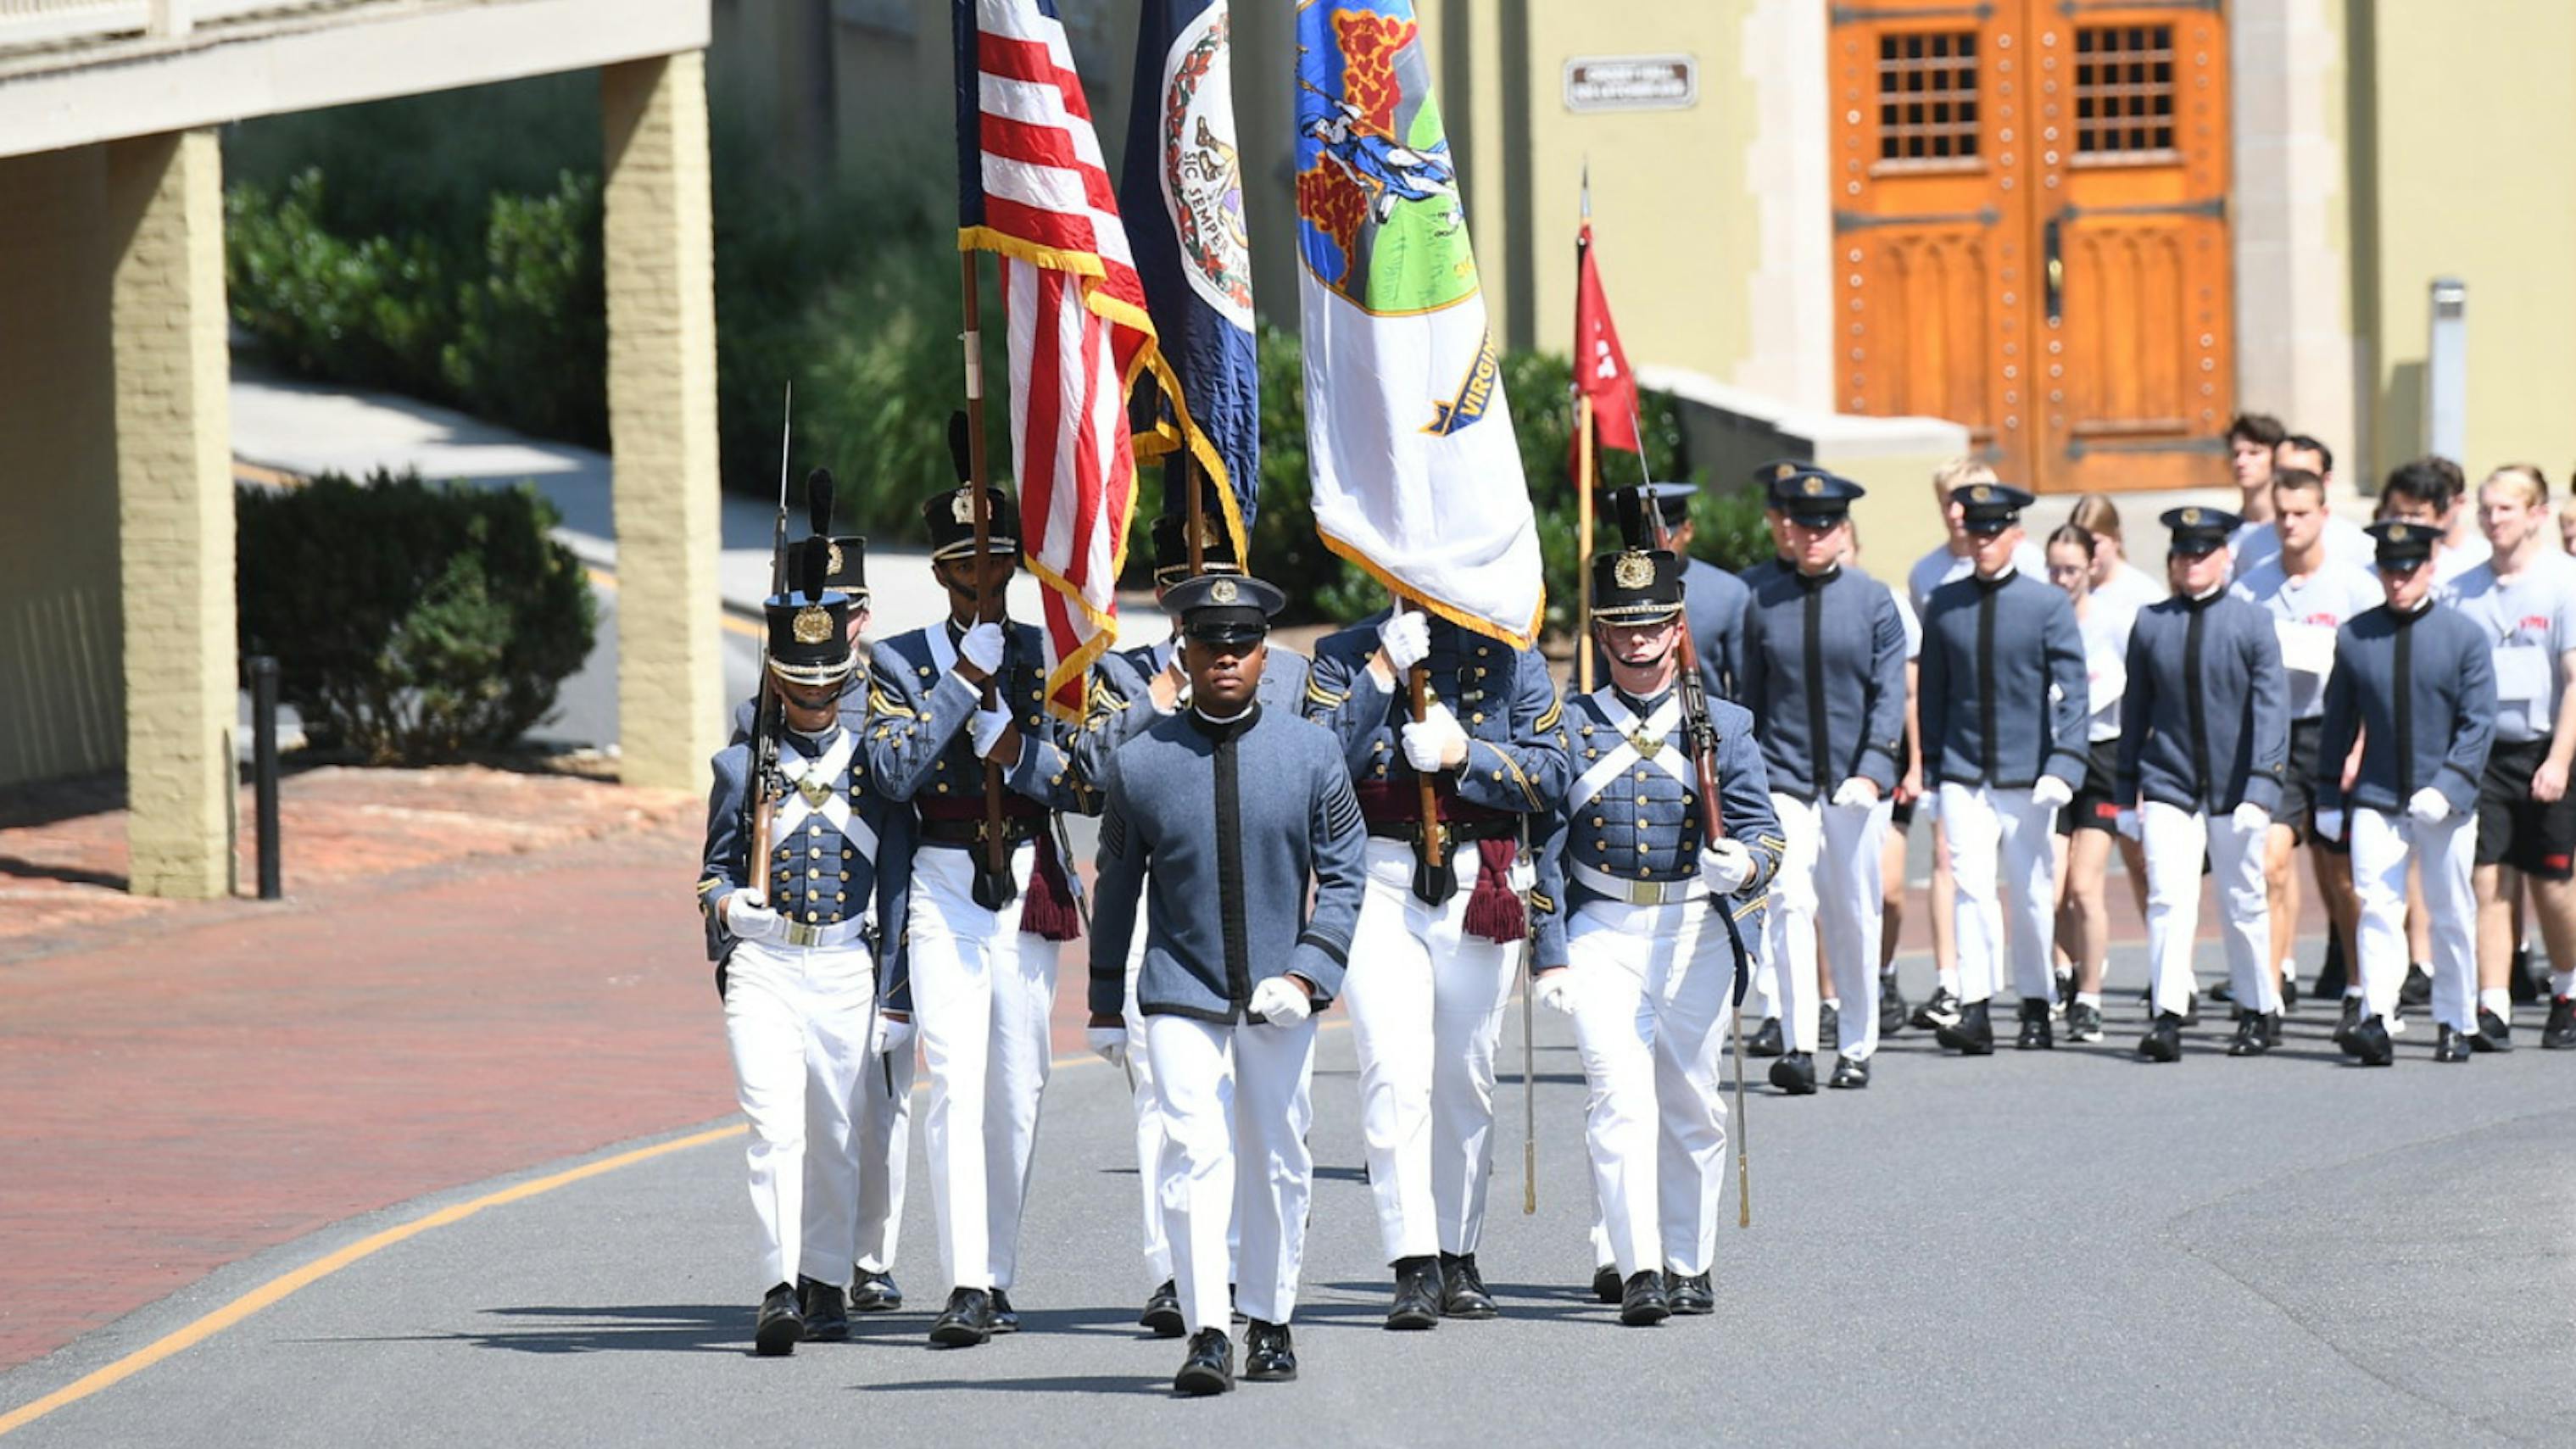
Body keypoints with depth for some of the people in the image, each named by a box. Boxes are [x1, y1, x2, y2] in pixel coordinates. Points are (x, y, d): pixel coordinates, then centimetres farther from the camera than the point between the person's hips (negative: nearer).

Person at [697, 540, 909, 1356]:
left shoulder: (872, 762, 7)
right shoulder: (741, 765, 7)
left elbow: (896, 875, 9)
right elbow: (717, 863, 14)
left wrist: (893, 989, 4)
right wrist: (723, 899, -11)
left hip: (846, 966, 1)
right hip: (762, 963, -1)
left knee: (837, 1132, 6)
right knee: (774, 1125, -14)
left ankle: (827, 1284, 19)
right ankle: (780, 1290, -21)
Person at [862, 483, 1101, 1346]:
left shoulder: (1052, 658, 9)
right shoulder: (901, 662, 4)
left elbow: (1090, 789, 4)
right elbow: (894, 774, -11)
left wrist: (1018, 750, -12)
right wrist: (965, 681, -14)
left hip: (1030, 889, 3)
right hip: (942, 892, -3)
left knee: (1017, 1093, 7)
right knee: (954, 1086, -14)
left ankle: (998, 1280, 18)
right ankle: (965, 1288, -21)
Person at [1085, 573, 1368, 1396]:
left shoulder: (1311, 756, -1)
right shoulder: (1138, 765, -2)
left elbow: (1342, 876, 1)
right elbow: (1117, 893, 7)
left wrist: (1306, 975, -13)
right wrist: (1106, 1009, 10)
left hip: (1279, 1000, 2)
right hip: (1179, 998, -2)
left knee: (1277, 1164, 11)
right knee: (1194, 1153, -15)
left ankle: (1270, 1326, 25)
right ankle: (1206, 1335, -19)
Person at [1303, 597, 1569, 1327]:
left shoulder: (1512, 660, 8)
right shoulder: (1344, 657, 5)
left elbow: (1551, 773, 1)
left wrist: (1464, 755, -12)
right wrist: (1382, 675, -13)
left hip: (1480, 891, 2)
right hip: (1380, 889, -2)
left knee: (1466, 1077, 9)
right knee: (1395, 1073, -14)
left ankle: (1459, 1257, 22)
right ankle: (1415, 1267, -18)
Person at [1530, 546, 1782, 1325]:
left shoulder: (1723, 726, 6)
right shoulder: (1570, 727, 4)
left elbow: (1762, 827, 4)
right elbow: (1544, 849, 5)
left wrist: (1744, 865, -20)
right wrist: (1548, 955, 0)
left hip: (1696, 932, 2)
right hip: (1601, 932, -2)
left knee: (1691, 1102, 10)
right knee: (1620, 1093, -15)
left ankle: (1689, 1263, 24)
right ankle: (1639, 1270, -22)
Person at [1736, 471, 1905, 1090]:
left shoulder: (1874, 600, 2)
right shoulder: (1764, 604, 5)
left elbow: (1889, 693, -3)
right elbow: (1751, 696, 11)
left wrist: (1872, 769, -15)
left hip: (1854, 780, 0)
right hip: (1784, 777, 0)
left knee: (1854, 916, 8)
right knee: (1790, 902, -15)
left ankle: (1856, 1049, 19)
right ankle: (1799, 1046, -20)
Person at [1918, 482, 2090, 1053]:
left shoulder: (2049, 606, -2)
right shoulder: (1944, 606, 5)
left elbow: (2072, 694, -4)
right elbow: (1933, 692, 10)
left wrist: (2062, 766, -15)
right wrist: (1931, 766, 7)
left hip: (2026, 774, -1)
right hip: (1963, 775, 1)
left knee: (2031, 893, 8)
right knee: (1971, 886, -10)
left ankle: (2037, 1006, 21)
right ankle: (1974, 1011, -14)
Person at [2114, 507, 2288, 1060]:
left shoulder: (2252, 622, -1)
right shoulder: (2151, 625, 4)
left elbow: (2271, 708, -6)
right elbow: (2136, 709, 10)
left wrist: (2260, 790, -15)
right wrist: (2127, 791, 9)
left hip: (2232, 787, -1)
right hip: (2168, 785, 1)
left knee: (2244, 904, 10)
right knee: (2168, 897, -13)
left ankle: (2261, 1012, 25)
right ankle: (2168, 1016, -17)